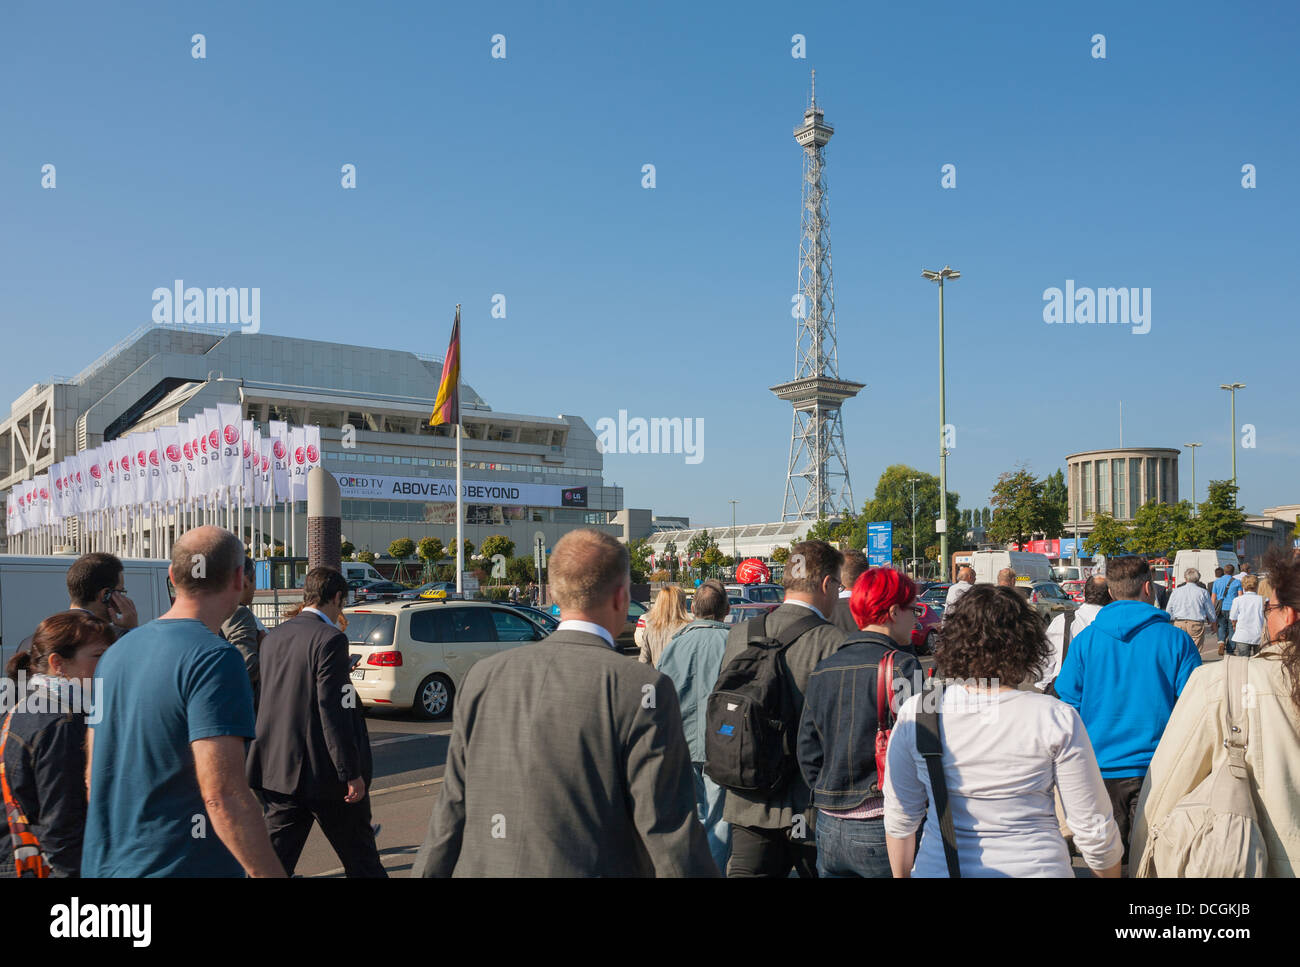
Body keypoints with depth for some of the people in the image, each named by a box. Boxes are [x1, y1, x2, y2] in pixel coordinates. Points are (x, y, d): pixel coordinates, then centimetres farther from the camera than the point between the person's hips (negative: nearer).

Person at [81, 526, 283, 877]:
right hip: (181, 865, -8)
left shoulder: (116, 651, 7)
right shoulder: (215, 659, -19)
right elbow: (223, 795, -25)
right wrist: (271, 873, -22)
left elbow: (96, 771, 15)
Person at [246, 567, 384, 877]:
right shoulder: (330, 639, -16)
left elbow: (271, 699, 15)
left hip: (280, 769, 7)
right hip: (324, 772, -6)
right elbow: (333, 712, -20)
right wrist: (352, 773, -17)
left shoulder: (273, 637, 8)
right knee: (360, 858, 10)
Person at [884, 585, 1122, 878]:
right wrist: (1111, 872, 10)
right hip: (1036, 866, -2)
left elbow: (899, 819, -2)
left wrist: (902, 875, 14)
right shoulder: (1058, 719, -15)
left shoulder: (914, 713, -10)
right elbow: (1093, 829, -9)